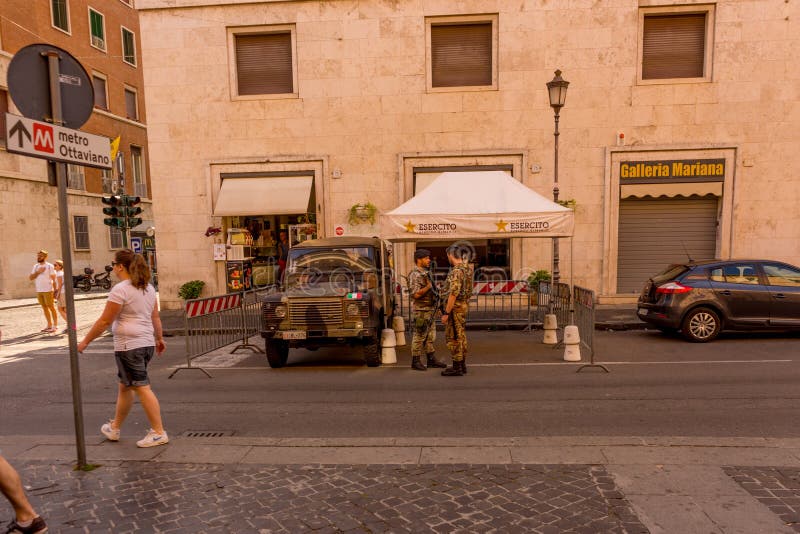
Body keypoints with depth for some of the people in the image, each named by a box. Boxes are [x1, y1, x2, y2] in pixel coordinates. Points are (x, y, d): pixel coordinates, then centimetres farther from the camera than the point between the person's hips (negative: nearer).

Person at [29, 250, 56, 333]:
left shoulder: (49, 266, -6)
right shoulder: (35, 266, 11)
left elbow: (54, 279, -8)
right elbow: (31, 277, 6)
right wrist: (38, 272, -11)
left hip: (48, 290, -6)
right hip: (38, 291, 6)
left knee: (51, 307, -2)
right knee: (44, 308, 11)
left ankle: (55, 326, 2)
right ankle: (49, 325, 19)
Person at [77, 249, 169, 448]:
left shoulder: (120, 290, -14)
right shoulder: (148, 287, 10)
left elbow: (105, 321, -12)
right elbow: (155, 316, 16)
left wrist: (85, 341, -2)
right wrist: (159, 338, 25)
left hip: (129, 345, -9)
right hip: (147, 343, 9)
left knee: (142, 388, -4)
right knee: (125, 386, 21)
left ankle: (158, 433, -1)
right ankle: (115, 428, 35)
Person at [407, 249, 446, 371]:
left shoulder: (425, 273, 14)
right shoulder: (415, 275, -15)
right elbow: (415, 294, -23)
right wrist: (428, 287, -24)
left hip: (430, 309, 9)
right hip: (421, 310, -9)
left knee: (430, 336, 14)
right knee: (419, 336, -2)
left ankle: (431, 360, 21)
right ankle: (416, 362, 6)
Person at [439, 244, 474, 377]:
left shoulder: (456, 271, -20)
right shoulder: (466, 268, 7)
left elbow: (453, 293, -25)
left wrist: (446, 313, -23)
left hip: (455, 307, -10)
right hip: (463, 306, 10)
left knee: (453, 337, -3)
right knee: (461, 336, 15)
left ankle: (457, 368, 1)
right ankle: (462, 365, 23)